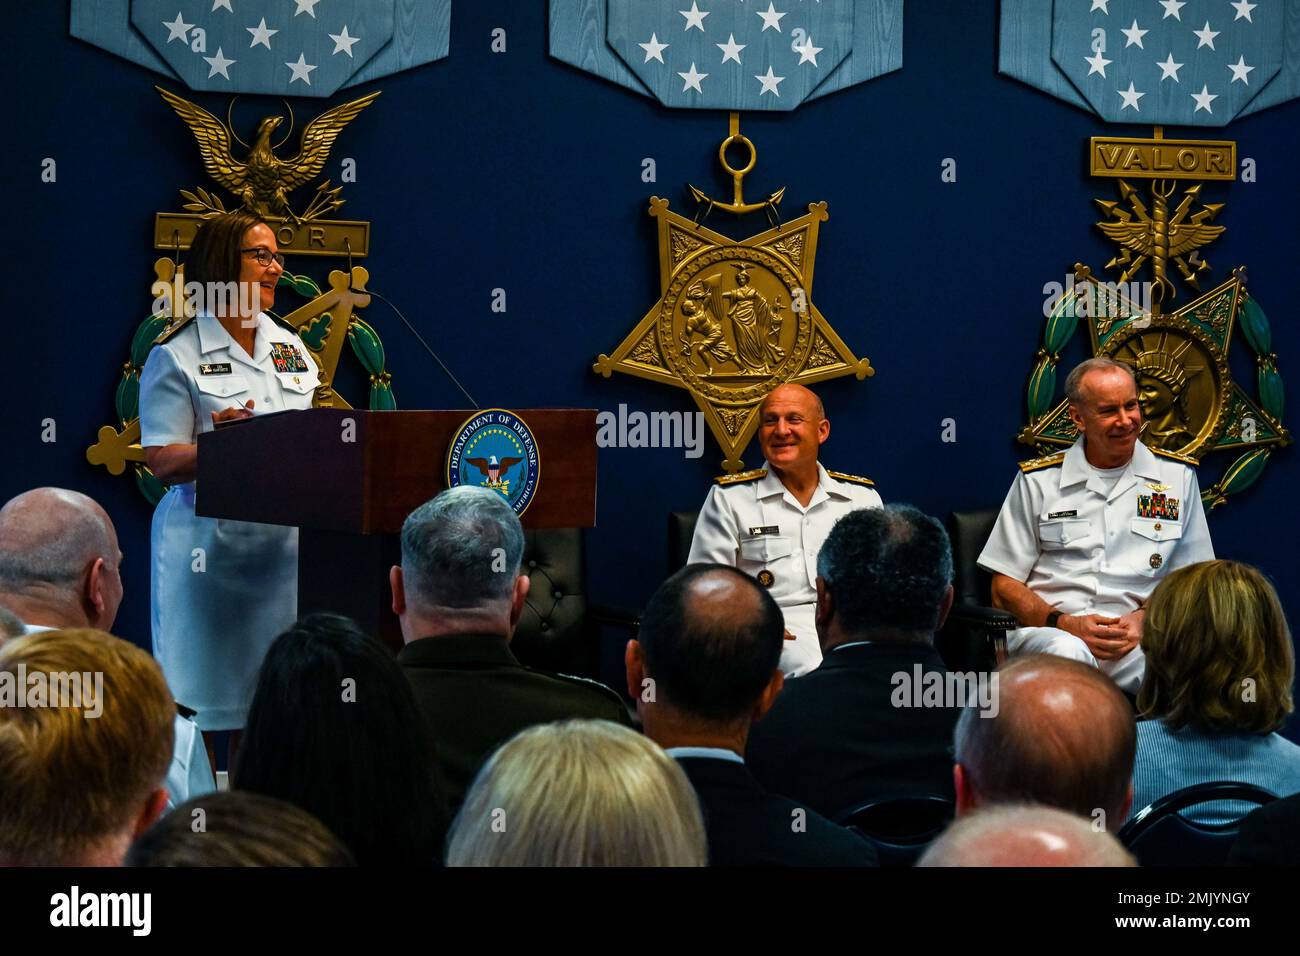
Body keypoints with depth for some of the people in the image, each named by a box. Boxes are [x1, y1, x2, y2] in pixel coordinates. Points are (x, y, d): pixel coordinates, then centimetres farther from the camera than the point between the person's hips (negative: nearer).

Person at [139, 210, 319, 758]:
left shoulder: (290, 348, 15)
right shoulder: (175, 356, -4)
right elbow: (163, 462, -9)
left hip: (285, 541, 5)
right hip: (209, 542, -5)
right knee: (200, 699, -3)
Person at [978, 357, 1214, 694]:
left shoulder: (1177, 476, 14)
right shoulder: (1038, 480, 11)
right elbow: (1005, 589, 9)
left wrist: (1143, 618, -5)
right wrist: (1065, 624, -10)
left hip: (1136, 640, 0)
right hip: (1046, 630, 0)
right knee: (1068, 653, -39)